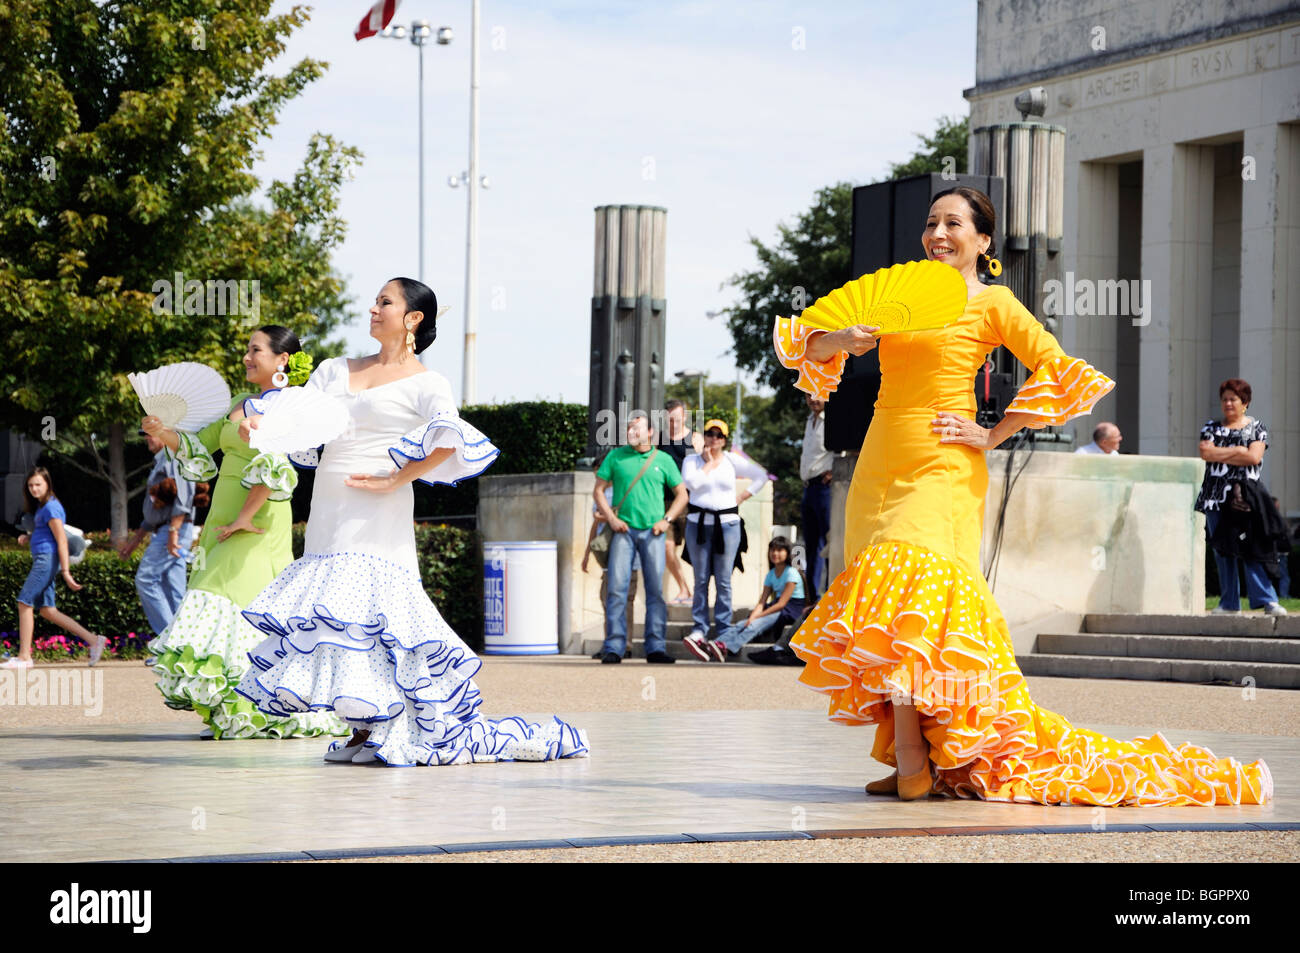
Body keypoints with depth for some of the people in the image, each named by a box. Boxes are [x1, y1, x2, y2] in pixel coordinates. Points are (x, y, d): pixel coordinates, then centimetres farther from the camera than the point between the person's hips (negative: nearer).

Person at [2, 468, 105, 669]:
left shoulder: (51, 507, -11)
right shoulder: (40, 507, 18)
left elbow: (61, 540, -15)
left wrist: (66, 572, -19)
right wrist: (28, 538, 9)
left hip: (47, 558, -10)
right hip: (42, 561, 10)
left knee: (25, 602, -10)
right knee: (46, 610, 7)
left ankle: (24, 656, -8)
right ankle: (92, 640, 7)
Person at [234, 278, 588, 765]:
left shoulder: (425, 384, 0)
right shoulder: (335, 370, 19)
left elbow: (449, 438, -17)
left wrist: (395, 480, -18)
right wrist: (257, 425, -9)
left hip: (374, 518, -6)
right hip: (328, 517, 6)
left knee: (364, 610, -14)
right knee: (334, 614, 2)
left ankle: (373, 734, -9)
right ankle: (364, 733, 7)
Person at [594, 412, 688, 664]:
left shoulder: (664, 460, 8)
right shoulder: (616, 457, 7)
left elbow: (681, 494, 14)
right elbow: (598, 490, 9)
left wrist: (666, 520, 0)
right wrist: (611, 518, -3)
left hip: (652, 532, 1)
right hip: (623, 530, -1)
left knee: (656, 590, -1)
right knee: (616, 589, -8)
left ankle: (656, 647, 3)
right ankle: (613, 648, -6)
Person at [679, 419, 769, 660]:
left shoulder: (732, 461, 9)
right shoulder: (692, 460, 7)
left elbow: (761, 476, 14)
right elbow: (690, 482, -13)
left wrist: (743, 496, 6)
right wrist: (708, 463, -3)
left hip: (727, 524, 0)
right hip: (699, 523, 0)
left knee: (723, 581, -3)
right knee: (701, 580, -1)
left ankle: (724, 634, -2)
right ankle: (699, 630, 0)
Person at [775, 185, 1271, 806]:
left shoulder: (990, 303, 3)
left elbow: (1060, 372, -6)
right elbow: (810, 347, 16)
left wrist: (993, 436, -6)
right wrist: (843, 340, -6)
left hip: (940, 473, -6)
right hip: (879, 468, 6)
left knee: (904, 581, -20)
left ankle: (912, 760, -17)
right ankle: (908, 759, 5)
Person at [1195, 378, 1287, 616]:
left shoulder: (1256, 427, 8)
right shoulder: (1211, 427, 15)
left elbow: (1254, 456, -7)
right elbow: (1205, 452, -2)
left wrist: (1219, 454, -4)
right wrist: (1237, 451, -5)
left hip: (1245, 492, -3)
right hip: (1216, 494, 3)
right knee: (1221, 550, 1)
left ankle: (1267, 599, -15)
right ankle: (1228, 603, 6)